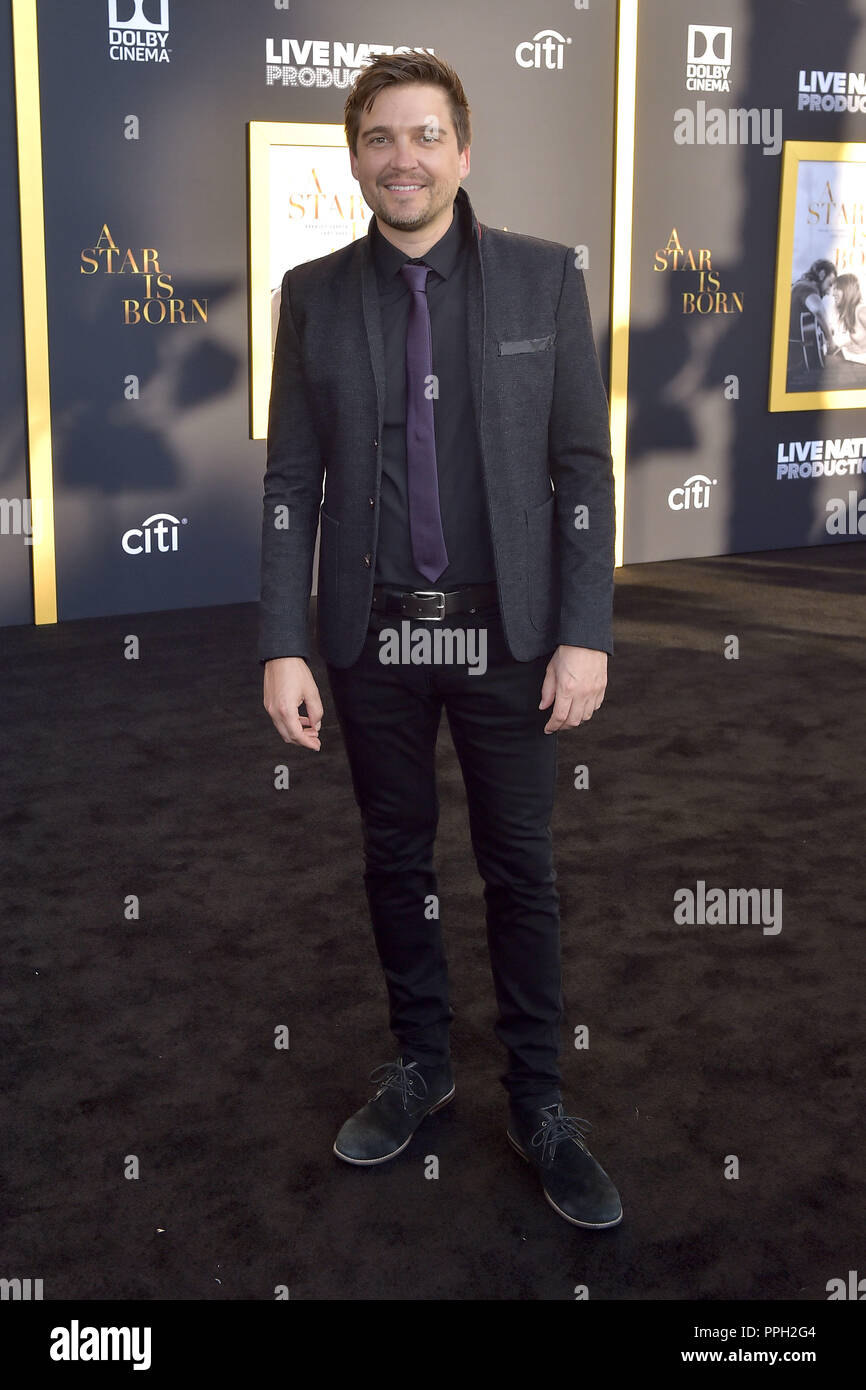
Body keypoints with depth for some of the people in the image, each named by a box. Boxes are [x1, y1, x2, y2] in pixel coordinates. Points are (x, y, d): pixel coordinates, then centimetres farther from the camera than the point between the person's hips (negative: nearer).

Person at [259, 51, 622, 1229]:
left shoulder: (545, 277, -3)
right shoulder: (313, 294, 1)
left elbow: (583, 467, -3)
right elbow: (291, 481, 1)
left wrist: (585, 632, -9)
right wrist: (282, 647, -5)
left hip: (505, 630, -1)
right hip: (371, 634, 2)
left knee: (522, 870, 7)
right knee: (396, 860, 14)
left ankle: (537, 1100, 22)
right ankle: (420, 1063, 33)